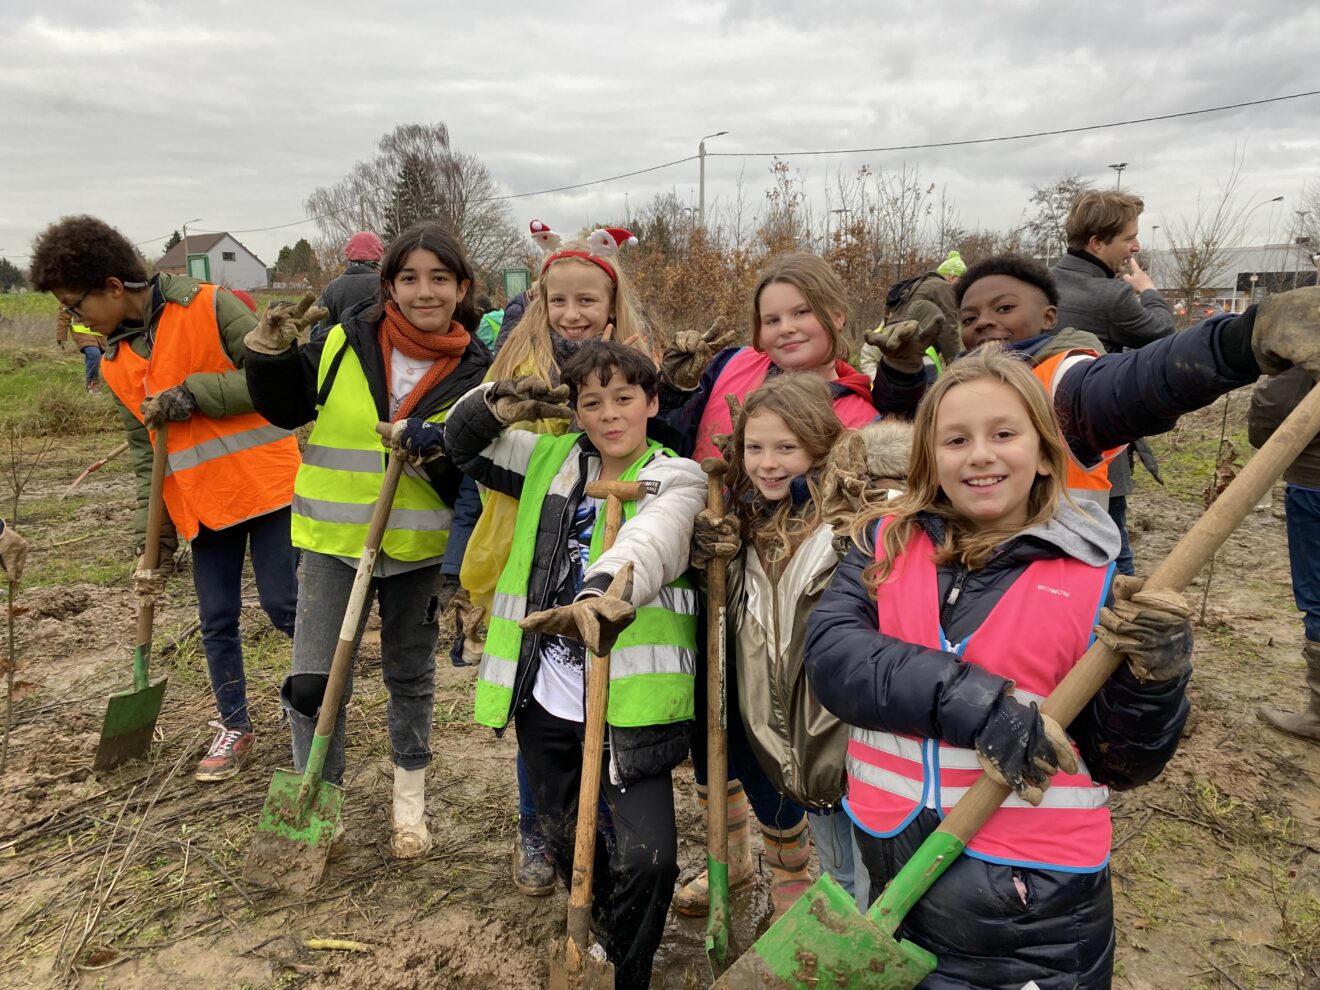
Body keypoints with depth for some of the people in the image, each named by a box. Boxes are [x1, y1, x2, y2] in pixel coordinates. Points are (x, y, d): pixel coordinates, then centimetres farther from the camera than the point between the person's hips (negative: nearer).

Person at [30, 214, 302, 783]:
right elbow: (145, 454, 12)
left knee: (282, 606, -1)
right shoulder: (115, 363, 10)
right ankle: (234, 726, 25)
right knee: (217, 622, 9)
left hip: (264, 487, -5)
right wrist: (154, 544, 9)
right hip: (201, 506, 6)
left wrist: (193, 394, -19)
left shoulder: (208, 307, -9)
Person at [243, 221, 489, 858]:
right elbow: (287, 408, 6)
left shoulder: (474, 372, -6)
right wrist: (271, 357, -12)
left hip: (419, 548, 0)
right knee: (312, 681, -2)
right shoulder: (341, 345, -5)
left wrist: (436, 452, -27)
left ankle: (410, 799, 38)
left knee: (411, 677, 17)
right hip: (333, 541, 0)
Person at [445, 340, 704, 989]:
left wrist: (605, 592, -53)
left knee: (648, 856, -11)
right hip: (546, 697, 5)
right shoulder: (553, 459, 7)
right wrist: (497, 406, -10)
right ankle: (608, 936, 50)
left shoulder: (676, 478, -8)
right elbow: (463, 446, 14)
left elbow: (649, 543, -30)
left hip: (626, 705, -4)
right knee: (565, 840, 21)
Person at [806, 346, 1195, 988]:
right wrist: (968, 698, -27)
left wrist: (1154, 679, -21)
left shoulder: (1095, 578, -5)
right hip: (894, 883, 2)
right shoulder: (886, 542, 0)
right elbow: (830, 653, -16)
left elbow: (1121, 765, -2)